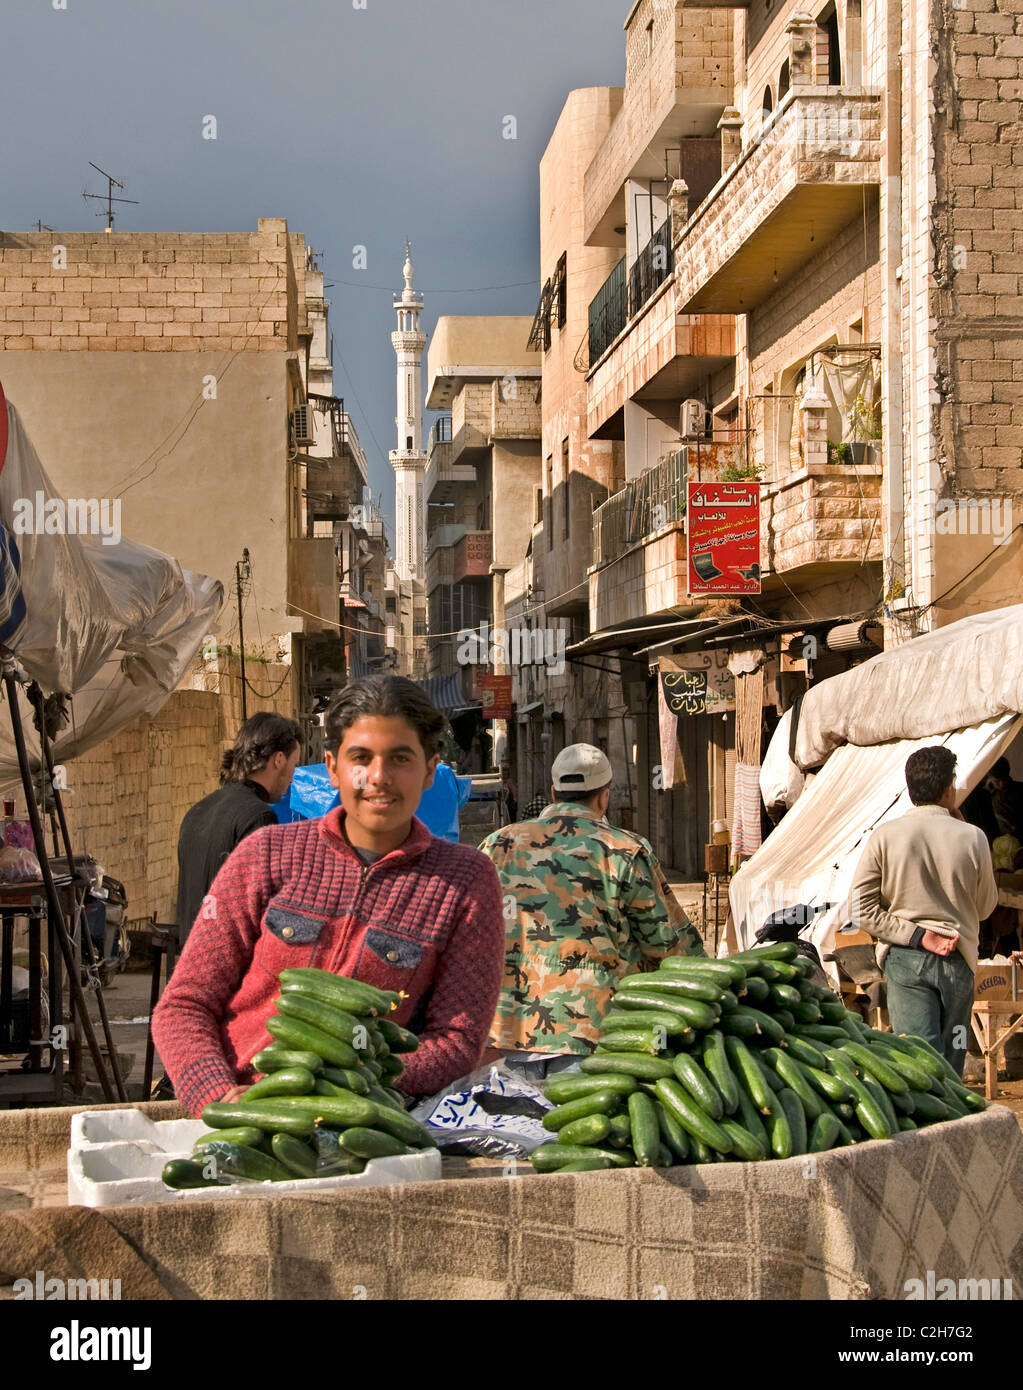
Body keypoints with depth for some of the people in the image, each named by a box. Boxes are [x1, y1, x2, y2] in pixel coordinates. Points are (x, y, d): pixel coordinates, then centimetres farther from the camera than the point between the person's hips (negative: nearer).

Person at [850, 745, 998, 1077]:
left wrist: (916, 935, -5)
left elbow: (863, 907, -7)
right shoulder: (972, 838, -6)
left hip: (905, 959, -1)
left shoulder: (885, 836, -6)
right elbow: (985, 907, 10)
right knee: (951, 1064, 14)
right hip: (958, 961, 1)